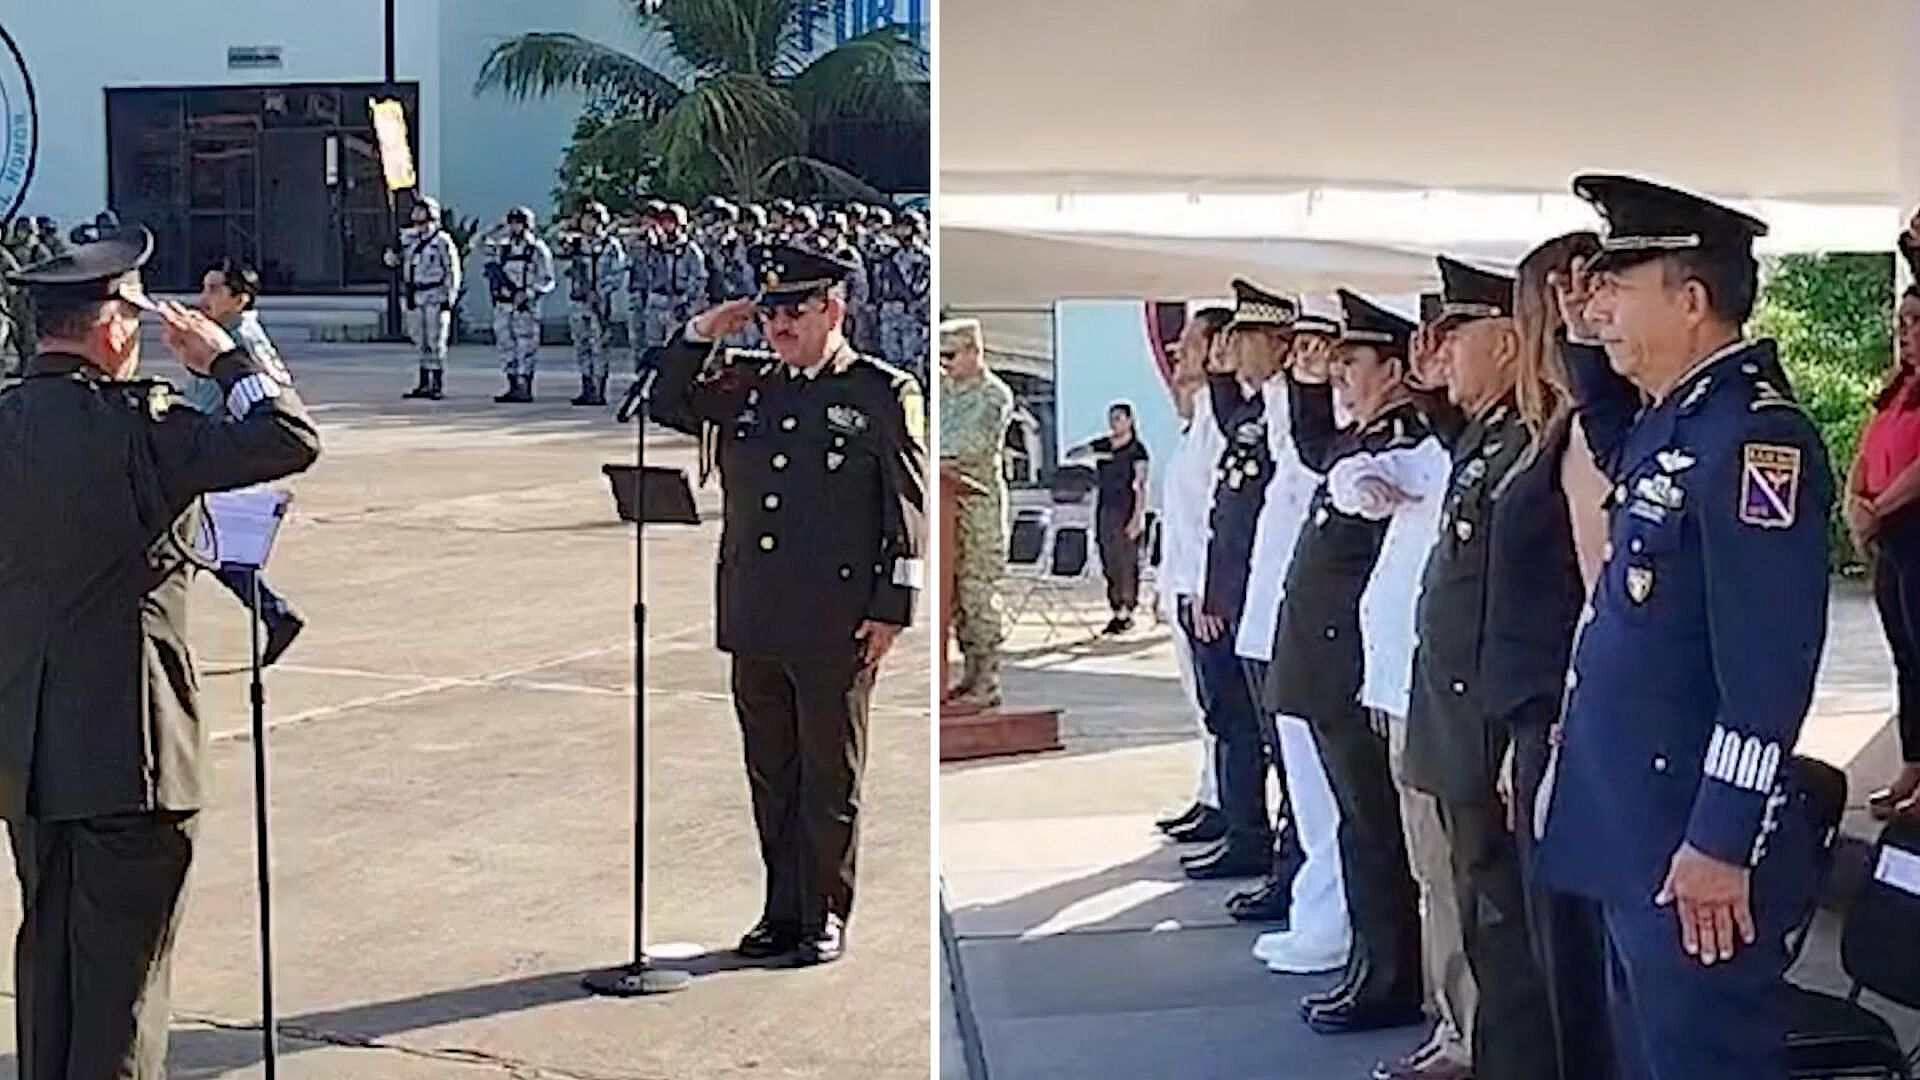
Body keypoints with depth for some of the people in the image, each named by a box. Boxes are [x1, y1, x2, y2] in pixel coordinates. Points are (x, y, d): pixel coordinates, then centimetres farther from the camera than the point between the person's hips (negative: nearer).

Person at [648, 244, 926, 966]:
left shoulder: (885, 393, -2)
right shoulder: (748, 386, 12)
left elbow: (910, 508, -4)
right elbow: (668, 407, 20)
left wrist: (891, 610, -9)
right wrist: (701, 335, 6)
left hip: (836, 630, -5)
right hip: (755, 622, 5)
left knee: (830, 779, 5)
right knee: (770, 774, 12)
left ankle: (825, 918, 15)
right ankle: (782, 911, 23)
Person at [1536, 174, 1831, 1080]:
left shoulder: (1755, 434, -20)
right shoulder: (1671, 419, 9)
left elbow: (1768, 669, -24)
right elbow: (1623, 462, 35)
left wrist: (1721, 847, -22)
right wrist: (1586, 348, 18)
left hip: (1694, 851, -10)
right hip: (1634, 838, 10)